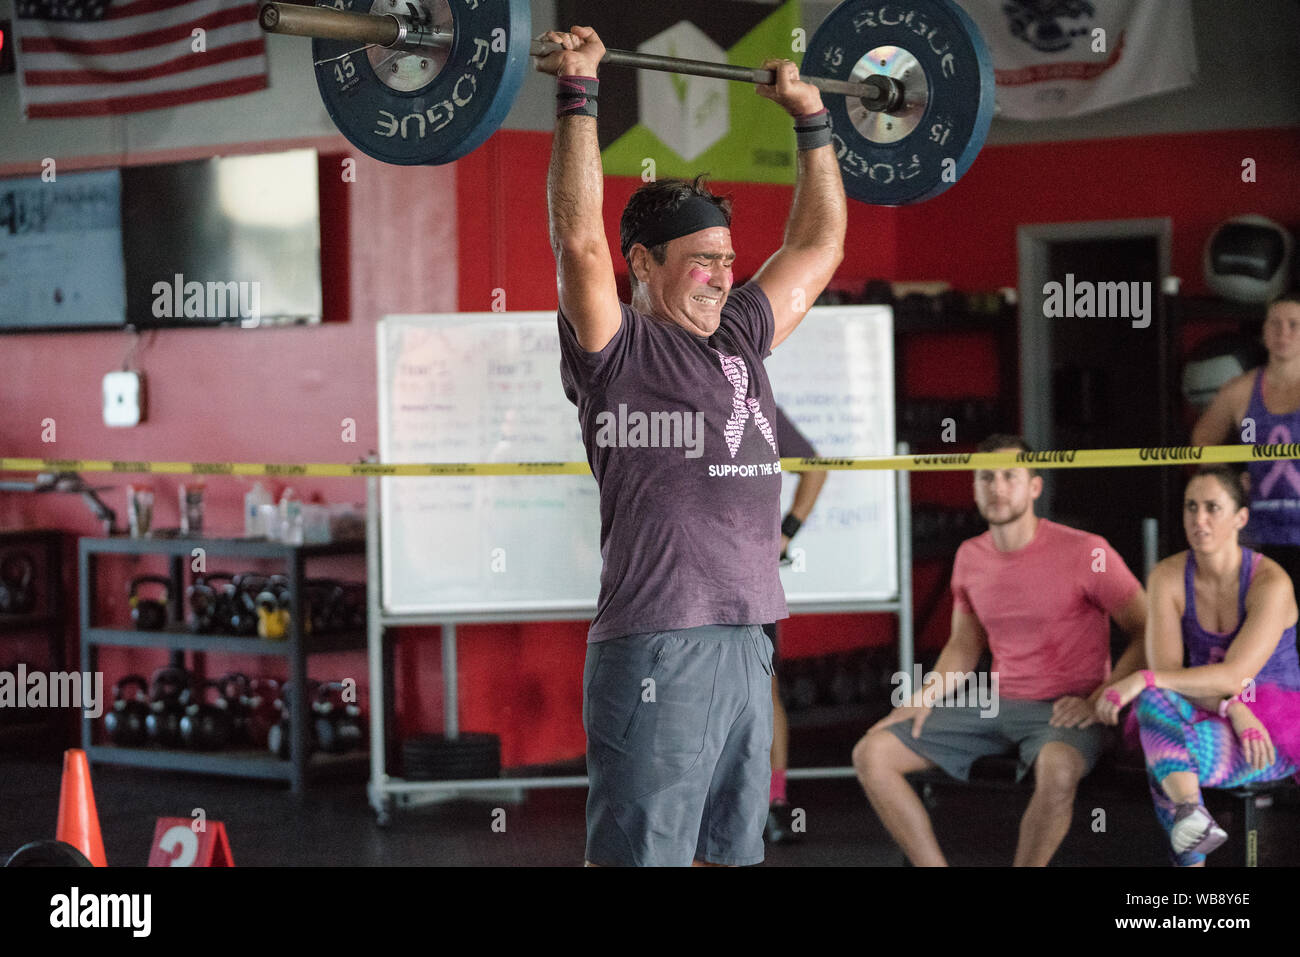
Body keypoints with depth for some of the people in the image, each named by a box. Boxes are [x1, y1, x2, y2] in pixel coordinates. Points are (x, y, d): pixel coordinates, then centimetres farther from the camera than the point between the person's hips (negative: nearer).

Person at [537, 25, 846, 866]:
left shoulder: (740, 339, 17)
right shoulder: (617, 350, -3)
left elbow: (818, 245, 26)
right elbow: (580, 238, -18)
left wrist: (812, 120, 27)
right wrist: (579, 97, -15)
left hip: (747, 641, 8)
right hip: (655, 647, -8)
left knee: (727, 850, 12)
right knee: (638, 852, -4)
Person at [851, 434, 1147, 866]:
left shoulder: (1086, 552, -10)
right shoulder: (970, 557, 9)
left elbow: (1148, 634, -6)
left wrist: (1099, 700, -16)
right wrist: (926, 696, 2)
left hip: (1065, 712, -6)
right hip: (996, 705, 6)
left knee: (1057, 771, -42)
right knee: (871, 754, -8)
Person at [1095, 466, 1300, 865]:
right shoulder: (1169, 577, -2)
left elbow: (1233, 676, -24)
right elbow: (1166, 670, -10)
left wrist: (1142, 680, -33)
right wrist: (1232, 709, -25)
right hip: (1210, 718, 4)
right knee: (1154, 700, -35)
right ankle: (1192, 813, -53)